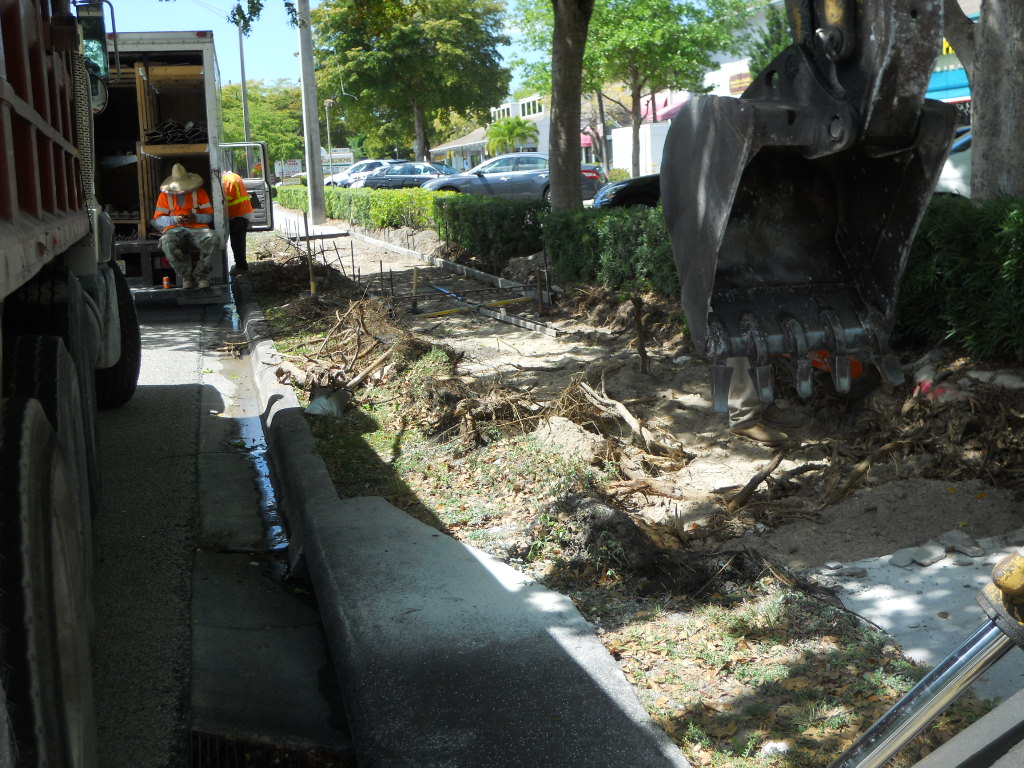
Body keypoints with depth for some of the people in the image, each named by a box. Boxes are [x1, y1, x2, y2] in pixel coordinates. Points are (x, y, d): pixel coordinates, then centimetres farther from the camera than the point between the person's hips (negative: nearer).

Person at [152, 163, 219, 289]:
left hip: (197, 227, 0)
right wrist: (175, 219, -10)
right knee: (167, 243, -38)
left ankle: (200, 274, -13)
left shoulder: (199, 192, 16)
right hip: (175, 229, 0)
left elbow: (210, 215, 9)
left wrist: (196, 218, -12)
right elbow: (158, 219, 9)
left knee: (213, 240, -34)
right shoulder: (165, 195, 15)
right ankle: (186, 276, -17)